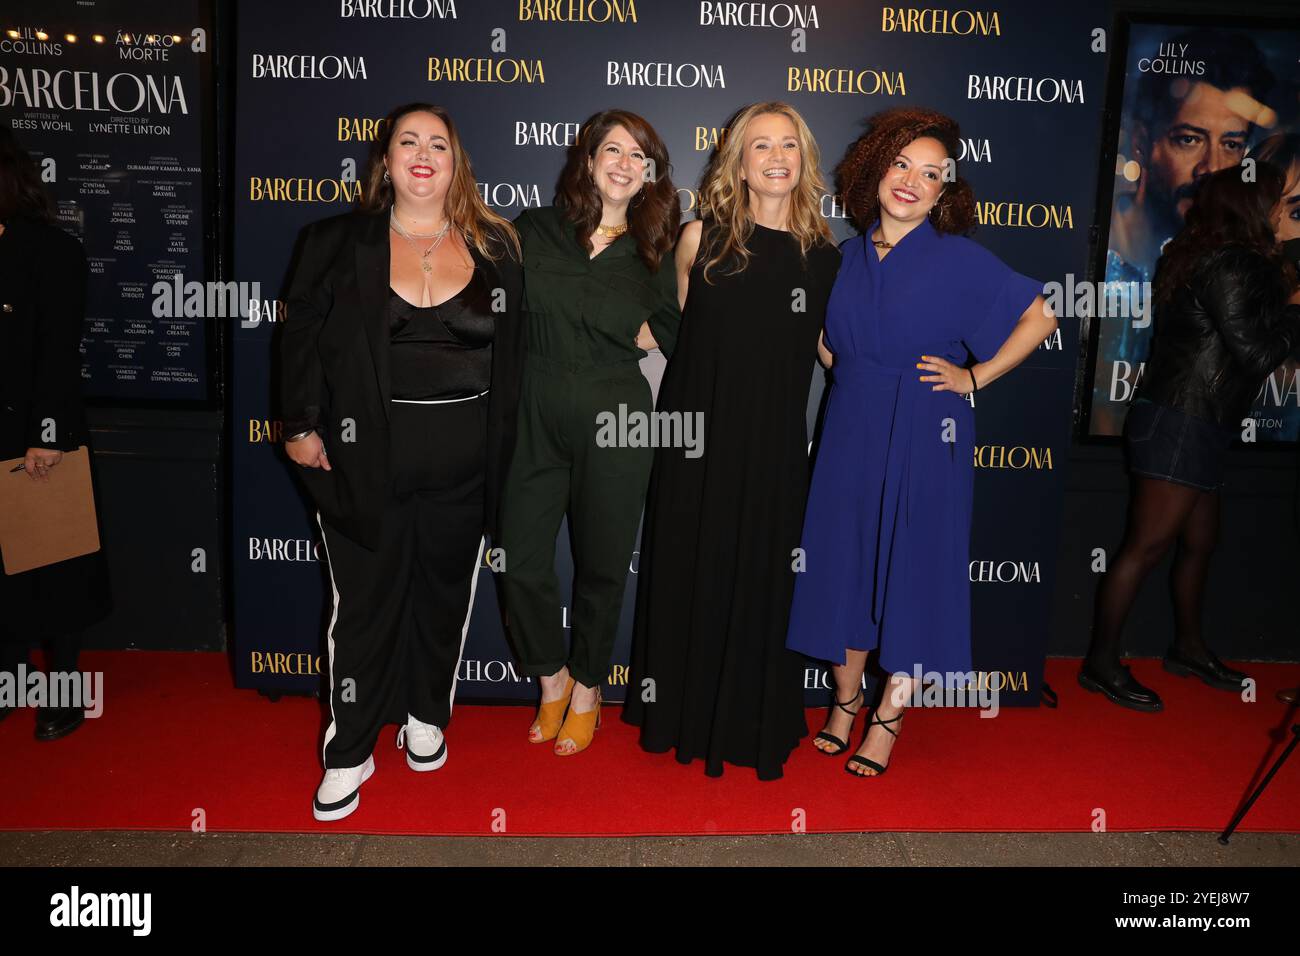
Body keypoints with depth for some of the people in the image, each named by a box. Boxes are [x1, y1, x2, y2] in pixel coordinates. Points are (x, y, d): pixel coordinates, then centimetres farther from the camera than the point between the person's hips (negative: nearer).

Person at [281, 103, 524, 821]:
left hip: (463, 459, 2)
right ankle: (349, 753, 21)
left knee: (446, 590, 15)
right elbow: (301, 338, 3)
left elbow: (512, 353, 7)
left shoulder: (493, 247, 6)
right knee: (365, 600, 5)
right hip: (366, 458, -2)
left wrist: (500, 451, 2)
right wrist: (302, 427, -4)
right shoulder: (339, 243, 2)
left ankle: (426, 716, 37)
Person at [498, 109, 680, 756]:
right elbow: (534, 294, -9)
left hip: (615, 423, 1)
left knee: (602, 564, 8)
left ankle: (587, 689, 30)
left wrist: (581, 314, -4)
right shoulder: (536, 230, 5)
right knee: (521, 561, 1)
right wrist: (631, 327, -6)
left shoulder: (652, 252, 8)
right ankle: (552, 678, 27)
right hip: (537, 417, 0)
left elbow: (670, 339, 3)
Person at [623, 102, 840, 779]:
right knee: (691, 576, 9)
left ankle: (755, 722, 27)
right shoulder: (701, 239, 0)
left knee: (763, 583, 8)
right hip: (699, 437, -1)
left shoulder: (821, 255, 3)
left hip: (774, 447, 1)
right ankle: (683, 716, 29)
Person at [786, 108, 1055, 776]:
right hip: (850, 429, 5)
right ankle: (844, 701, 27)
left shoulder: (960, 259, -6)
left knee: (912, 568, 3)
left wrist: (975, 377, -6)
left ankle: (888, 716, 18)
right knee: (845, 560, 10)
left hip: (924, 435, -4)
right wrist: (848, 378, 7)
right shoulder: (853, 253, 7)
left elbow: (1041, 317, -4)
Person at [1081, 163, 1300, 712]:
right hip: (1181, 423, -10)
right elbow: (1255, 351, -15)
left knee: (1199, 542, 18)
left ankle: (1188, 647, 34)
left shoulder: (1209, 259, 16)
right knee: (1148, 545, -6)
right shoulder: (1232, 264, -14)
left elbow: (1248, 333, 17)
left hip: (1194, 424, 10)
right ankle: (1101, 664, 2)